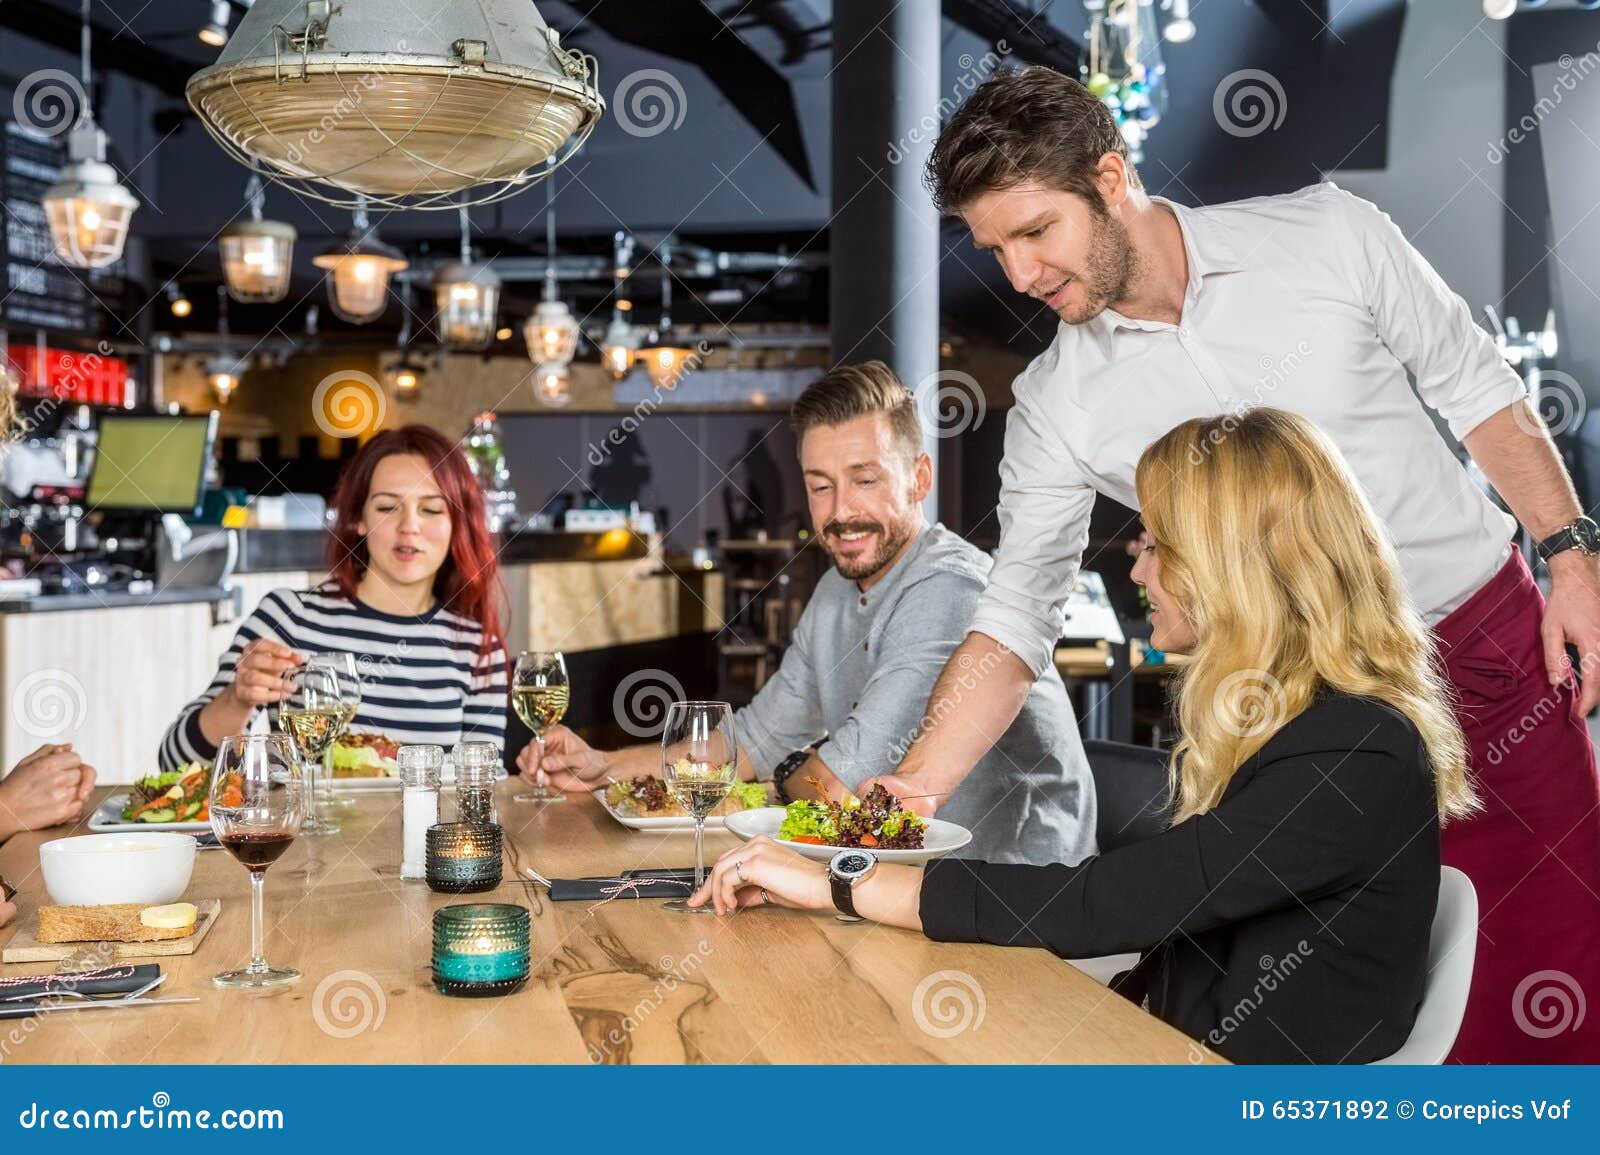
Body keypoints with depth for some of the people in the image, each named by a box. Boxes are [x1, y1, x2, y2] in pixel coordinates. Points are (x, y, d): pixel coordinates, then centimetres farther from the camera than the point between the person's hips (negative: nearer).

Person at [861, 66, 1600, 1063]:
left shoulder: (1328, 236, -11)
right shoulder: (1057, 407, -10)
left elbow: (1477, 389, 0)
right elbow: (1016, 619, -10)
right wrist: (909, 791, -21)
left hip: (1490, 639, 0)